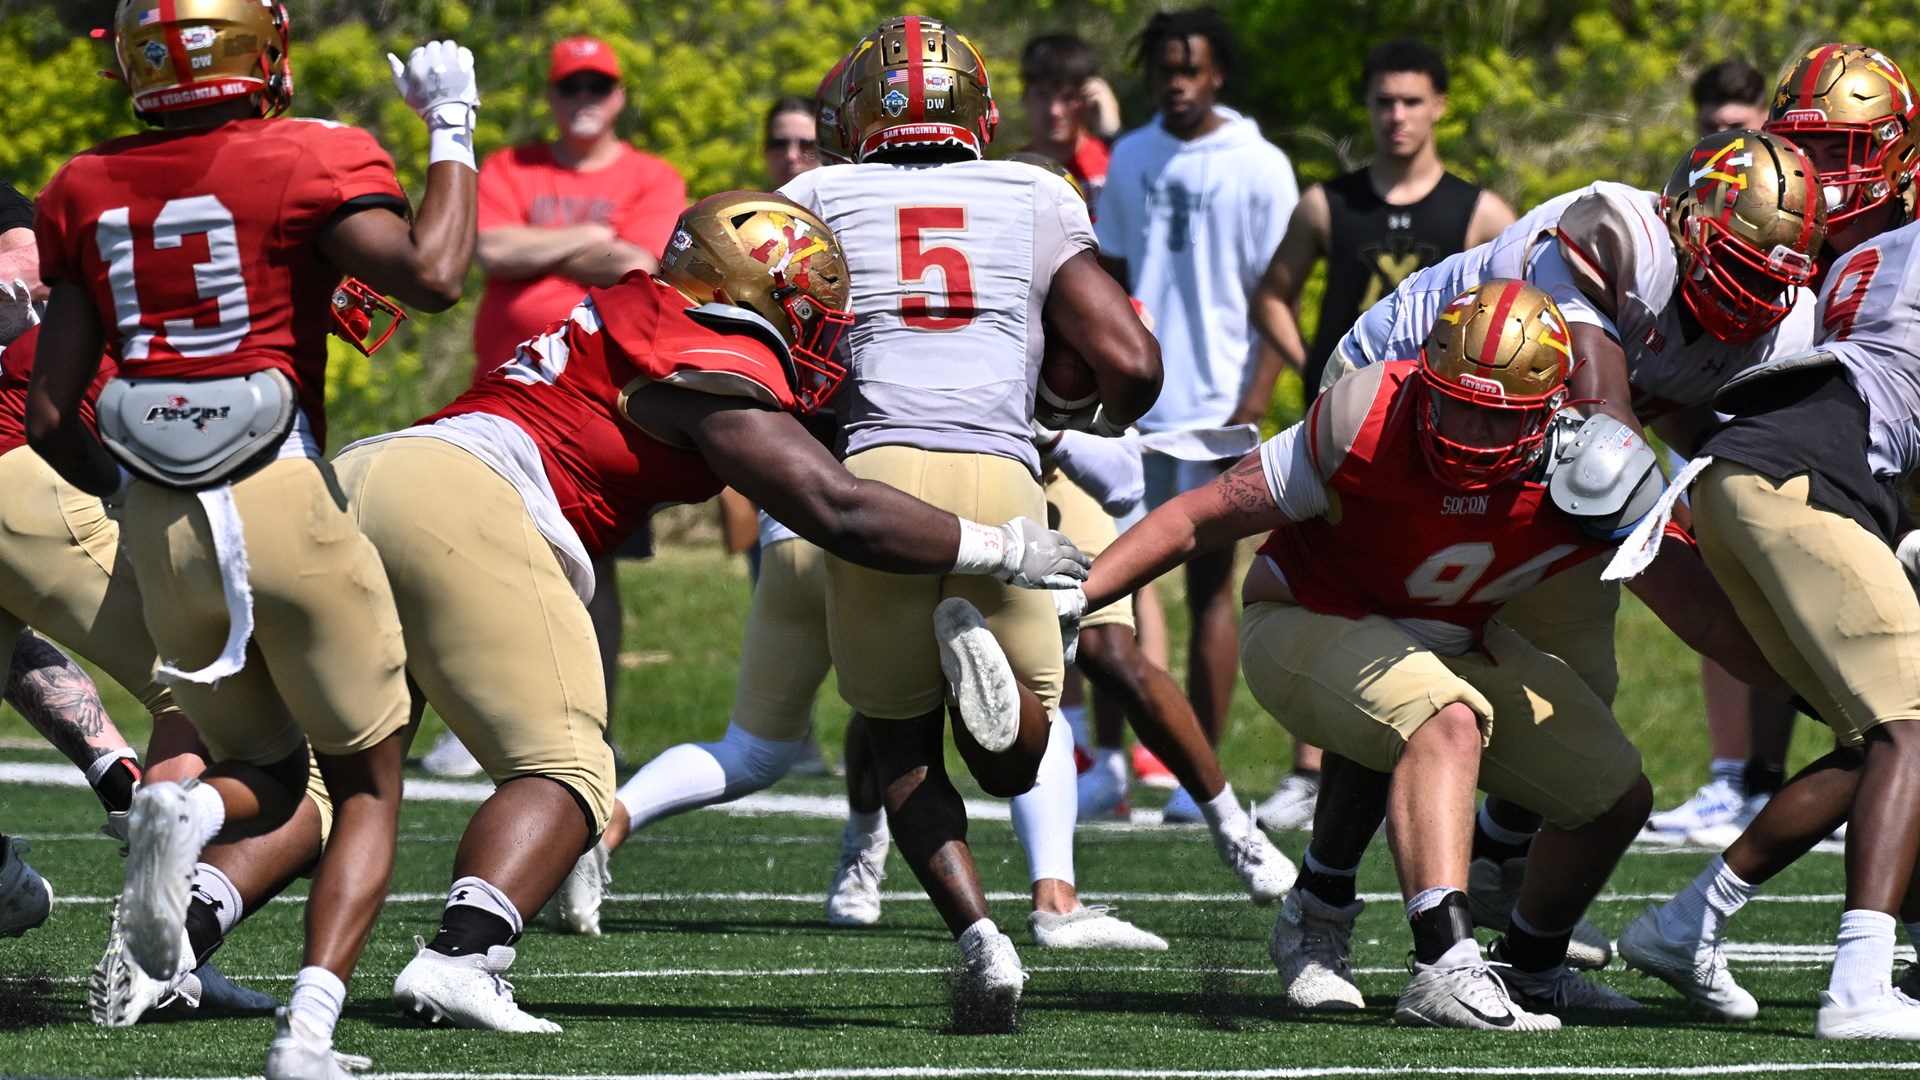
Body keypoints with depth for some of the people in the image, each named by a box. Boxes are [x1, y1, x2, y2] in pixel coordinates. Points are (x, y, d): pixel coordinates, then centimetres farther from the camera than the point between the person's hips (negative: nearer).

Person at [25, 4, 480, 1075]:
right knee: (368, 786, 10)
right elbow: (431, 275, -22)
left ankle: (186, 810, -15)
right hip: (286, 501, -4)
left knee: (271, 776, 22)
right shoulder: (310, 164, -7)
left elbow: (51, 417, 8)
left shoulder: (87, 193, 8)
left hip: (161, 530, 4)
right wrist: (453, 132, -7)